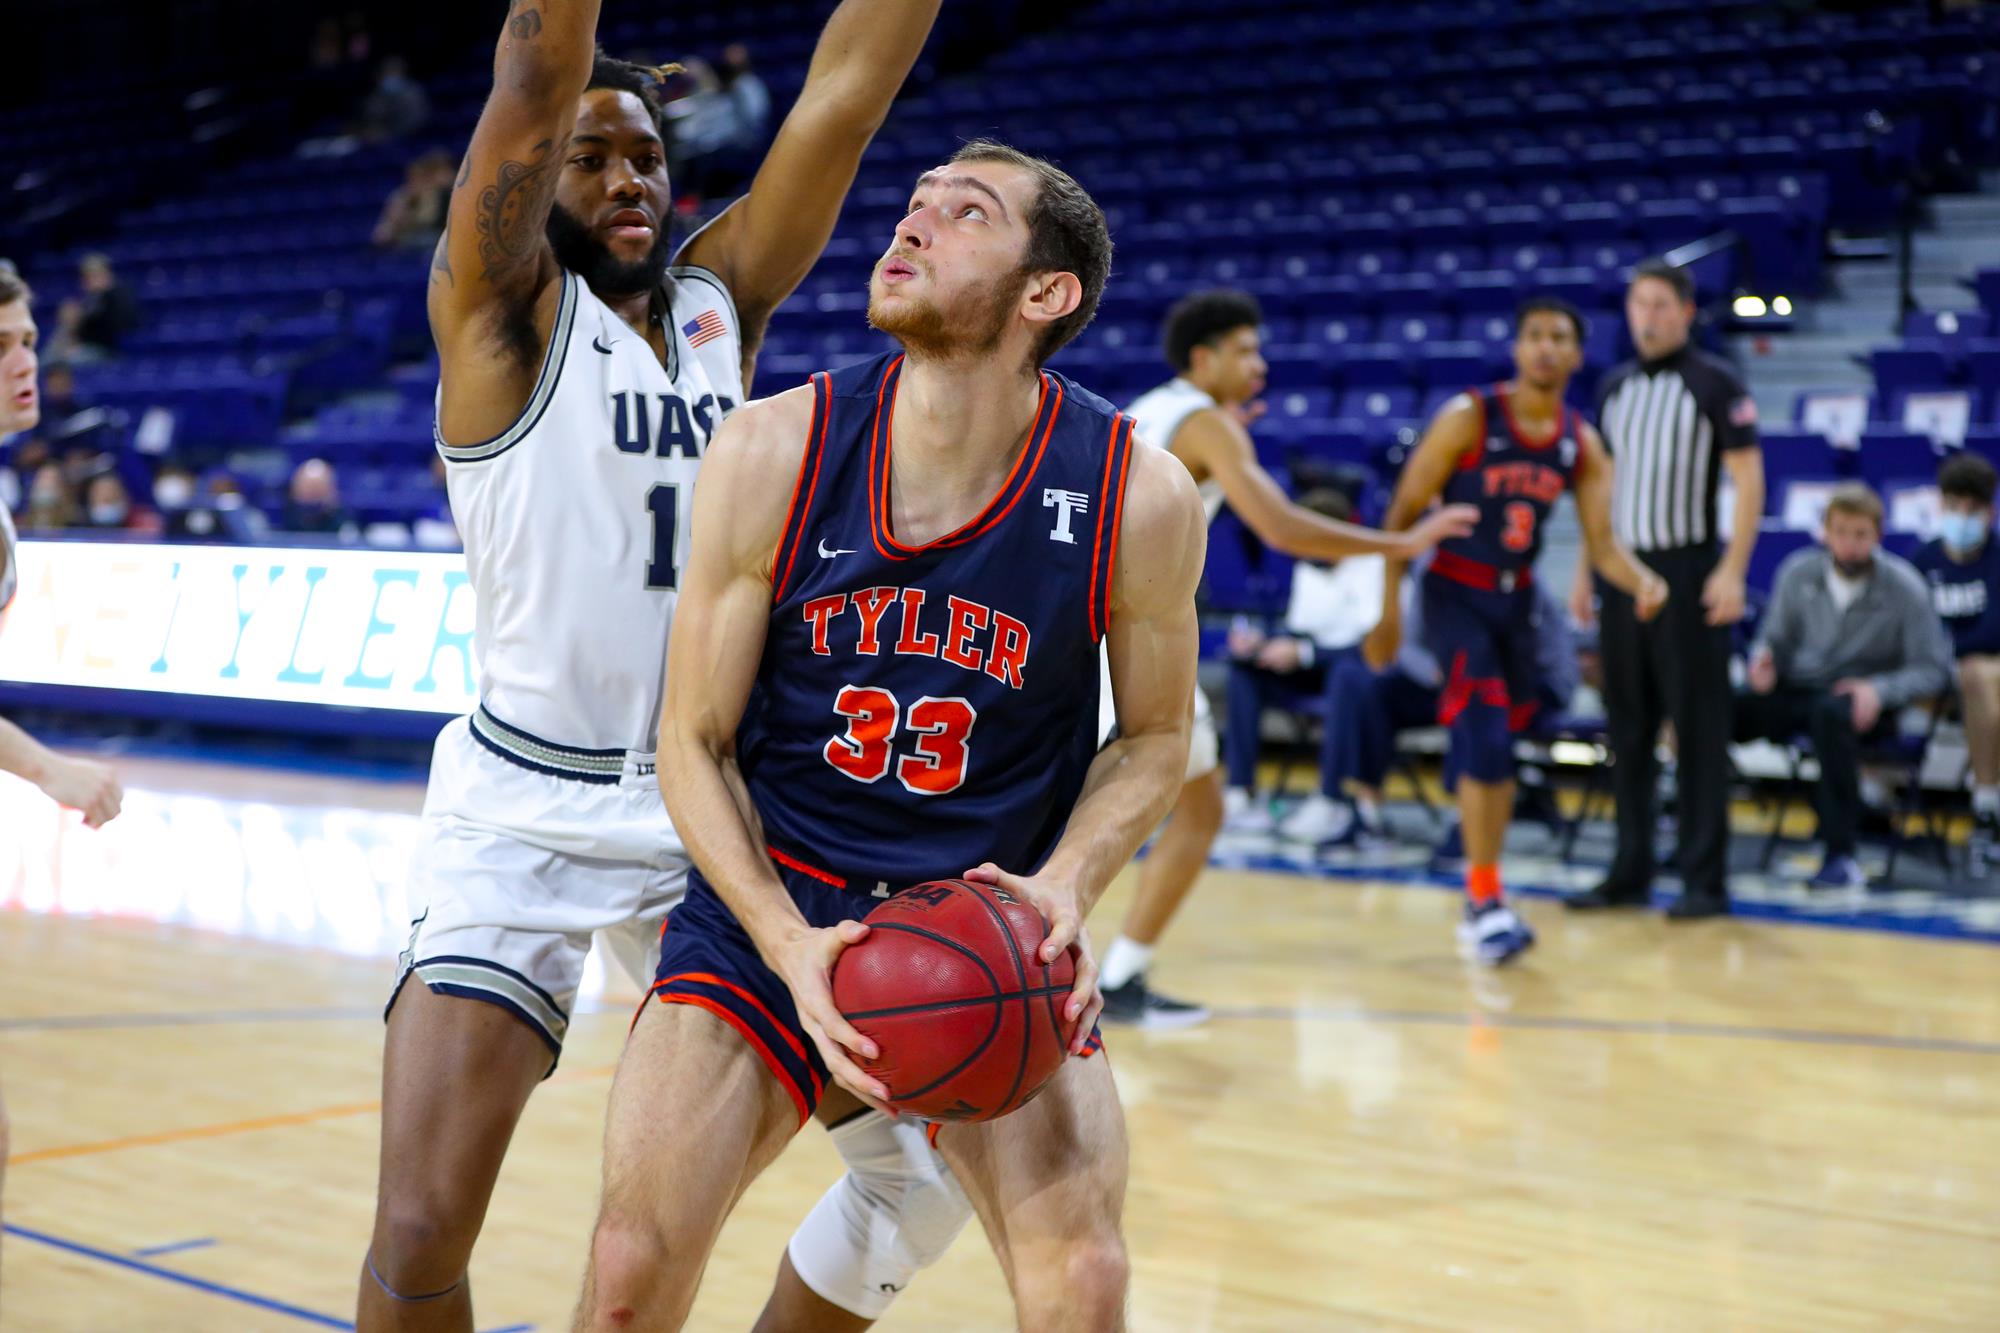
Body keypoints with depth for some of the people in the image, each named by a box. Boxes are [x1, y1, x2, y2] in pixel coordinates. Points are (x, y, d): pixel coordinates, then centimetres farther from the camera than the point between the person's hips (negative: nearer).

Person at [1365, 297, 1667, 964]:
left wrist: (1641, 579, -23)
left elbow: (1601, 542, 0)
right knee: (1485, 739, -17)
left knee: (1498, 747, 12)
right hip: (1456, 593, -5)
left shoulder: (1581, 444, 0)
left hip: (1518, 597, 5)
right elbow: (1404, 514, -11)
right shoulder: (1467, 419, -14)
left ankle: (1481, 899, 25)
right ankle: (1486, 904, -13)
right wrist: (1388, 611, -14)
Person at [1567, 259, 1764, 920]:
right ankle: (1630, 873, 16)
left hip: (1688, 569, -6)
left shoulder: (1715, 384, -4)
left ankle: (1705, 881, 2)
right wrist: (1587, 570, 13)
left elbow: (1749, 481, -8)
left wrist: (1732, 571, -16)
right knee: (1627, 728, 8)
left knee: (1698, 727, -3)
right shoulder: (1613, 388, 13)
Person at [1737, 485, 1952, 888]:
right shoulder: (1798, 572, 2)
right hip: (1796, 693, 3)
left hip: (1861, 703, -3)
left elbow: (1933, 669, -5)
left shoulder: (1905, 588, -7)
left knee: (1831, 712, -42)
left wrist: (1879, 691, -22)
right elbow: (1775, 638, 15)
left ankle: (1841, 857, -38)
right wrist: (1765, 661, -9)